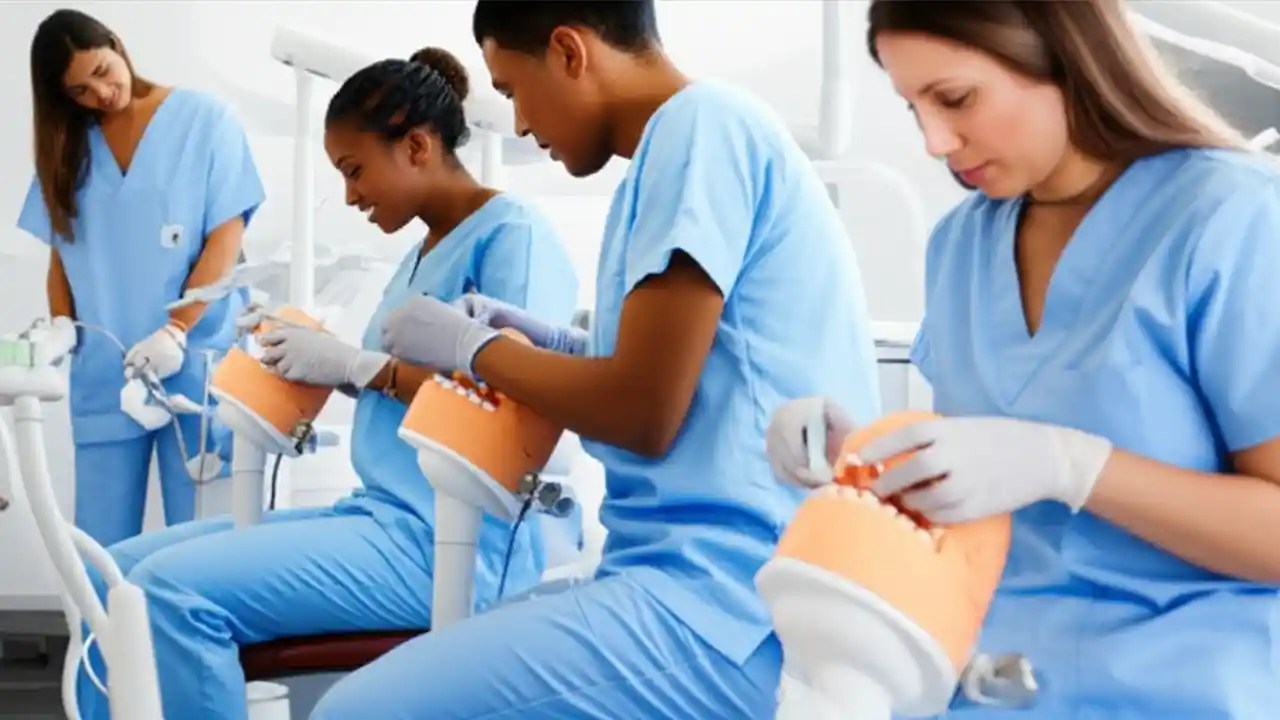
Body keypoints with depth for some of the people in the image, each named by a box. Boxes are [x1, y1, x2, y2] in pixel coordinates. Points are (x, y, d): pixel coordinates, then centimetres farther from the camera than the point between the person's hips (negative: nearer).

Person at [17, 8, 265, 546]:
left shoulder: (205, 119, 2)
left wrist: (176, 330, -14)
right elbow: (62, 253, 16)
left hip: (193, 361, -4)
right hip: (101, 371, 4)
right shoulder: (67, 145, 14)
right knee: (100, 548, 2)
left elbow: (227, 236, -4)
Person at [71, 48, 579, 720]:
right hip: (379, 518, 10)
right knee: (117, 574, 3)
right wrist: (319, 353, 8)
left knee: (173, 590, -24)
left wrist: (359, 365, -13)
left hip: (445, 542, -10)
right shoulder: (423, 252, 19)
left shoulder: (514, 235, -8)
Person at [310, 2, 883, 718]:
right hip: (716, 573, 10)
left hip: (733, 602, -10)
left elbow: (646, 413, -16)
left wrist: (475, 349, 0)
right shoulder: (701, 131, 18)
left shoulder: (703, 124, -11)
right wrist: (551, 344, 19)